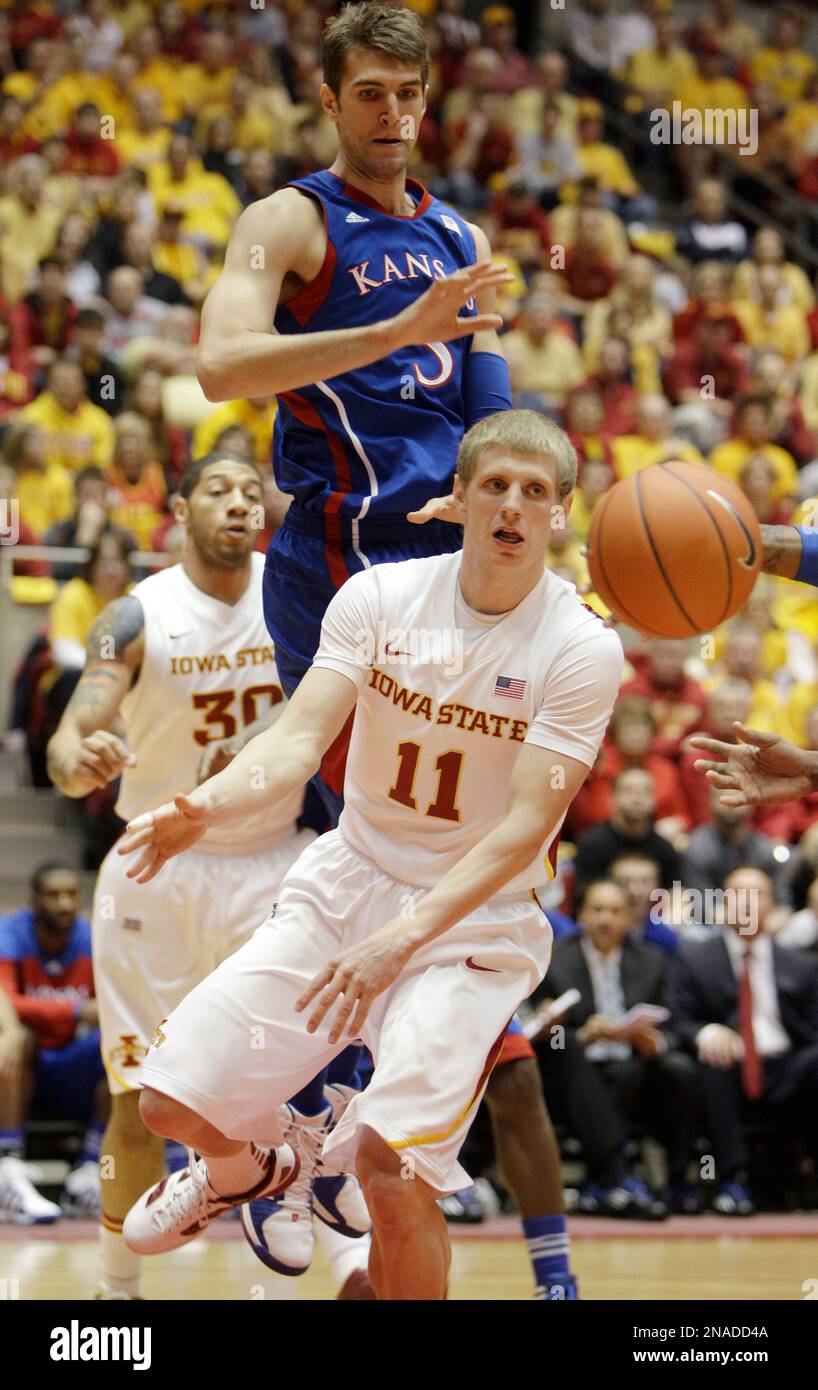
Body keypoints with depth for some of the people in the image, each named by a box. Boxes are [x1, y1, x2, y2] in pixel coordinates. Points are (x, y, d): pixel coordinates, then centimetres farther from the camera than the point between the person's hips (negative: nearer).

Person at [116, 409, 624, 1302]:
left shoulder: (582, 648, -15)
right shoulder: (379, 598, -6)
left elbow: (525, 828, -20)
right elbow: (301, 737, -13)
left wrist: (404, 937, -33)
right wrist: (208, 805, -36)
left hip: (474, 918, -4)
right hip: (346, 883, 4)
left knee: (389, 1162, -24)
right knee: (172, 1102, 2)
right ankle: (240, 1170, 40)